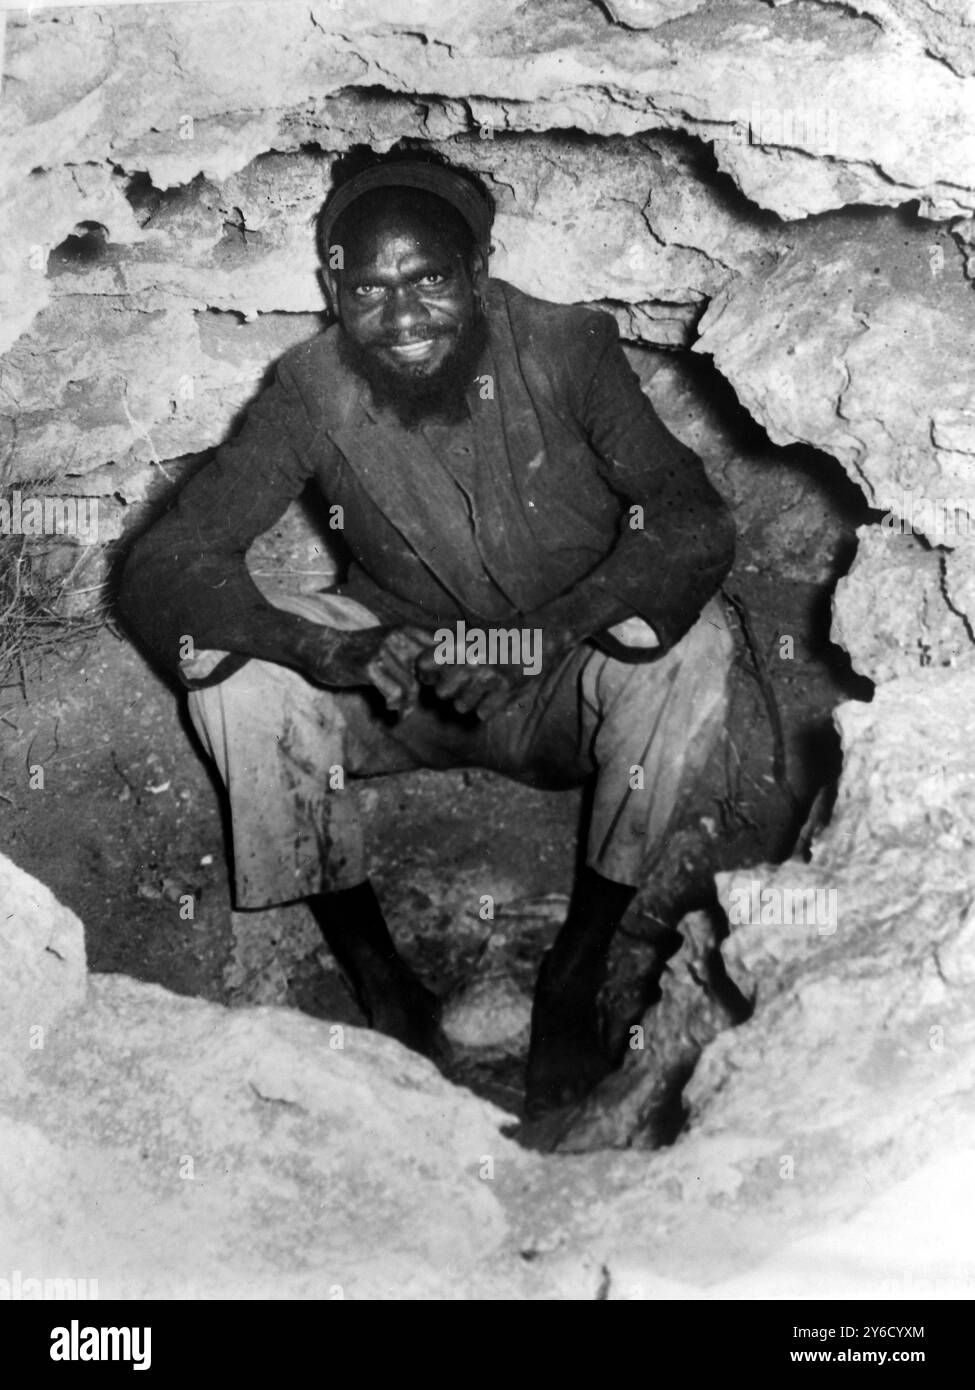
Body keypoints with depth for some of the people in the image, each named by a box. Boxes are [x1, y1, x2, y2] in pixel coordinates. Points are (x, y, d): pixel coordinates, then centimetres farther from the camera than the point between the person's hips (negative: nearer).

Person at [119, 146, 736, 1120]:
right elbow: (160, 566, -21)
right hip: (405, 695, 1)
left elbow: (694, 522, -23)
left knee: (688, 643, -31)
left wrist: (543, 633, -40)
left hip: (568, 695, -1)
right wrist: (331, 651, -40)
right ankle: (380, 985, -12)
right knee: (225, 653, -23)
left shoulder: (567, 349, -16)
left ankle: (574, 979, -15)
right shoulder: (311, 391, -14)